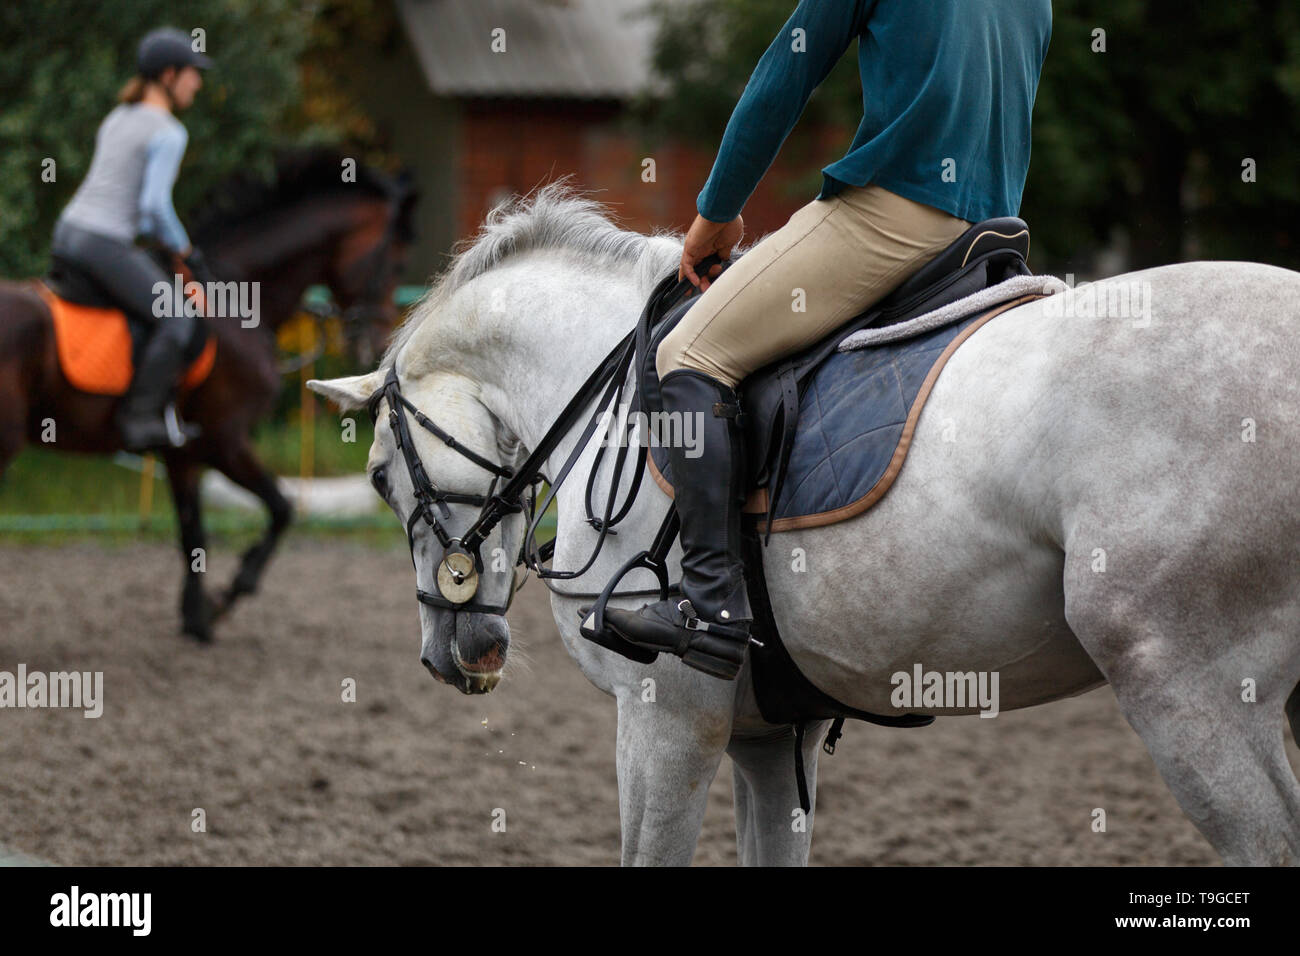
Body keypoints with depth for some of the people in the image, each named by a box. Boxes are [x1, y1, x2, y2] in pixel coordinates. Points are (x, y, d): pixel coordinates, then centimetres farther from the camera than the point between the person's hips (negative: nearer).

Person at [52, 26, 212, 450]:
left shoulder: (117, 118, 18)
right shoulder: (169, 133, -9)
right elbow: (155, 204, -17)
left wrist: (157, 235, 23)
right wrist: (185, 250, -2)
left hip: (68, 230, 10)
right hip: (105, 244, -10)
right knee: (177, 318, -8)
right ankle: (139, 418, -15)